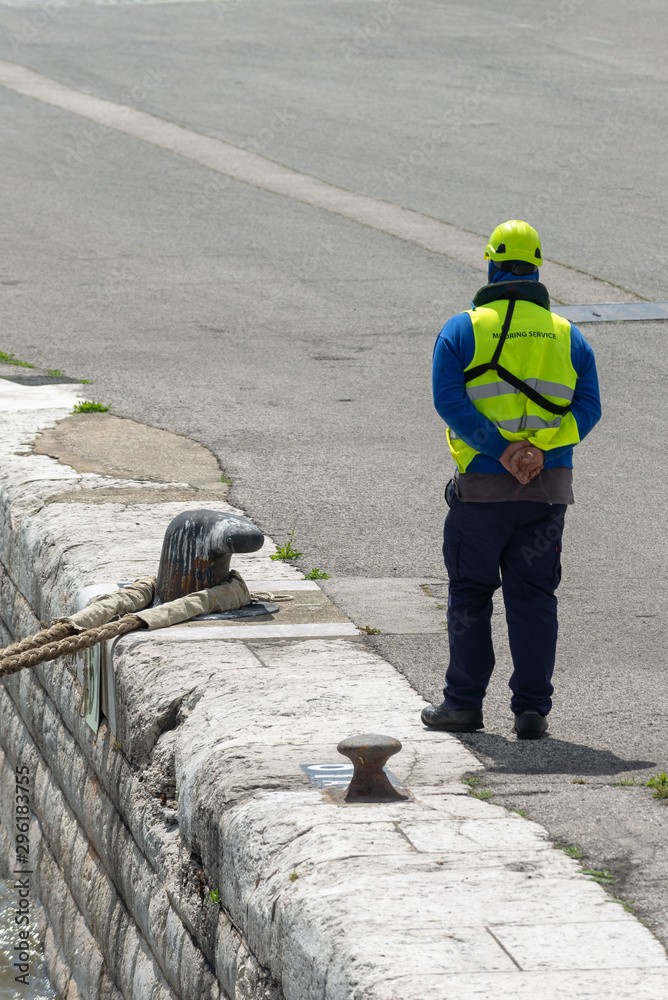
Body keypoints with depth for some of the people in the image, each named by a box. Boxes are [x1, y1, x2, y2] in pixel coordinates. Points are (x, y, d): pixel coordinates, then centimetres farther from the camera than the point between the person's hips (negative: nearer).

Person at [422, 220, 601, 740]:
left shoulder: (462, 330, -1)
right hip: (549, 489, 2)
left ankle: (464, 702, 14)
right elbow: (587, 407, -2)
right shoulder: (567, 335, 7)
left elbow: (449, 400, -13)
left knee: (470, 593, 10)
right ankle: (532, 709, 3)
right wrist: (540, 449, -12)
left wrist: (500, 450, -15)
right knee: (534, 596, 6)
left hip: (482, 485, -2)